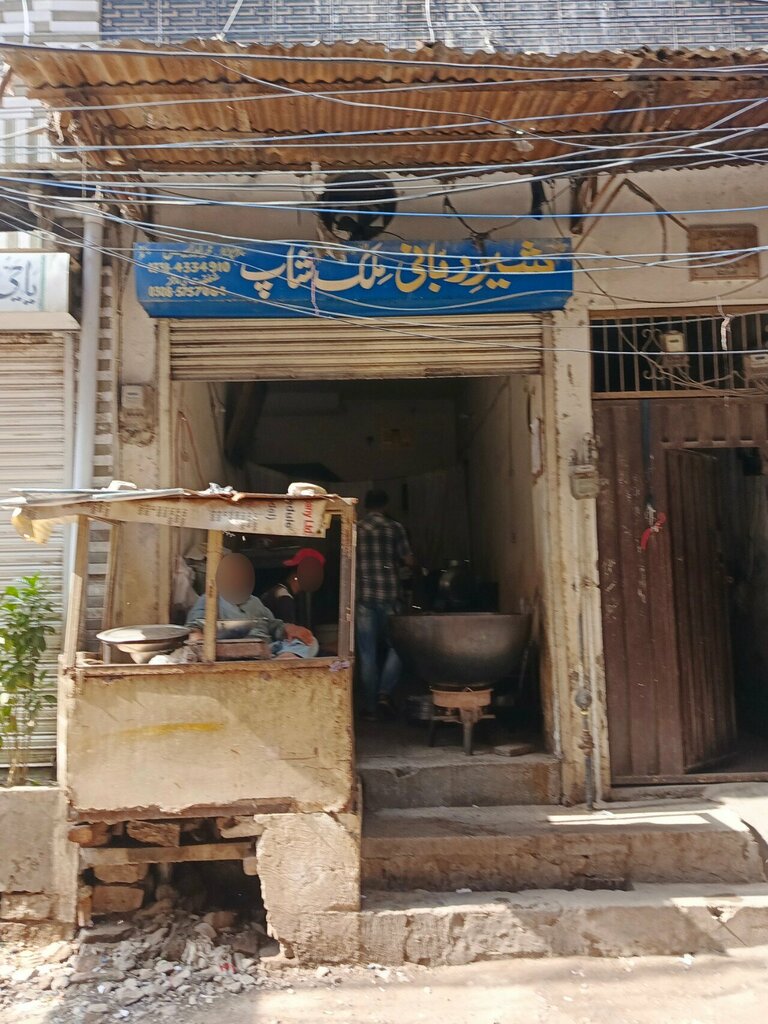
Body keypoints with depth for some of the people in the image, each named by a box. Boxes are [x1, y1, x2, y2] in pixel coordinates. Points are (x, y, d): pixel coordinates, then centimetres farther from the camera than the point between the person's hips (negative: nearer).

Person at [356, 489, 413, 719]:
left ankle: (370, 705, 9)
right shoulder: (394, 527, 1)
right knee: (395, 646, 13)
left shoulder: (354, 529, 4)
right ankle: (385, 693, -1)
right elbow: (409, 560, 1)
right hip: (389, 596, -1)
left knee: (367, 654, 6)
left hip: (363, 596, 2)